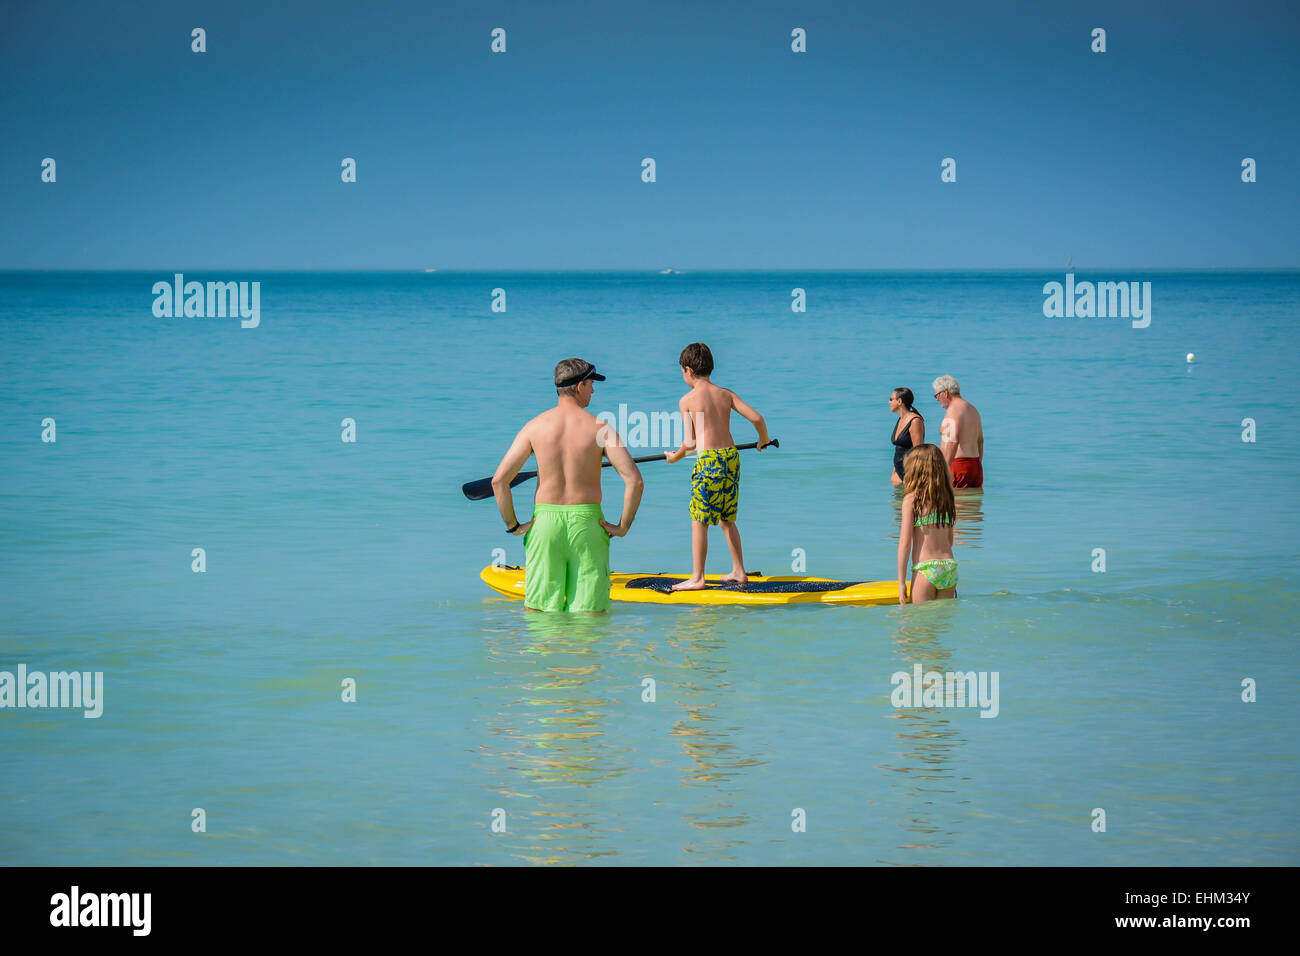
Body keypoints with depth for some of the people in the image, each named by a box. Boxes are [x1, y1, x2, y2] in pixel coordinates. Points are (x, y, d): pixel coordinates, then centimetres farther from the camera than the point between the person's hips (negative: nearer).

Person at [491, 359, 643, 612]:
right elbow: (634, 480, -12)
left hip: (544, 524, 1)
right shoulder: (600, 428, -4)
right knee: (589, 611, 4)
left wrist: (513, 525, 5)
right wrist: (623, 526, -2)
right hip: (587, 521, -1)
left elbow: (499, 480, -4)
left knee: (539, 610, 6)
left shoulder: (535, 427, 1)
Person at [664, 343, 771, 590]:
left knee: (699, 522, 2)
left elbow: (691, 441, -4)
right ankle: (739, 571, 21)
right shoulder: (726, 394, 8)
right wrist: (763, 439, 22)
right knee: (727, 519, 19)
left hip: (708, 460, -6)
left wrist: (676, 456, 16)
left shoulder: (687, 400, -5)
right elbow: (757, 418, 1)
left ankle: (697, 578, 3)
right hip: (731, 457, 6)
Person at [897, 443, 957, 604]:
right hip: (950, 568, 5)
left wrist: (901, 582, -5)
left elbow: (905, 542, -7)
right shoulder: (948, 498, 10)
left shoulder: (911, 499, -4)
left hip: (925, 569, -5)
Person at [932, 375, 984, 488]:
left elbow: (953, 441, -24)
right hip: (975, 465, 9)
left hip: (958, 466, -9)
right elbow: (980, 441, 24)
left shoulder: (953, 411, -11)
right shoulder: (973, 410, 19)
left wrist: (945, 470, -26)